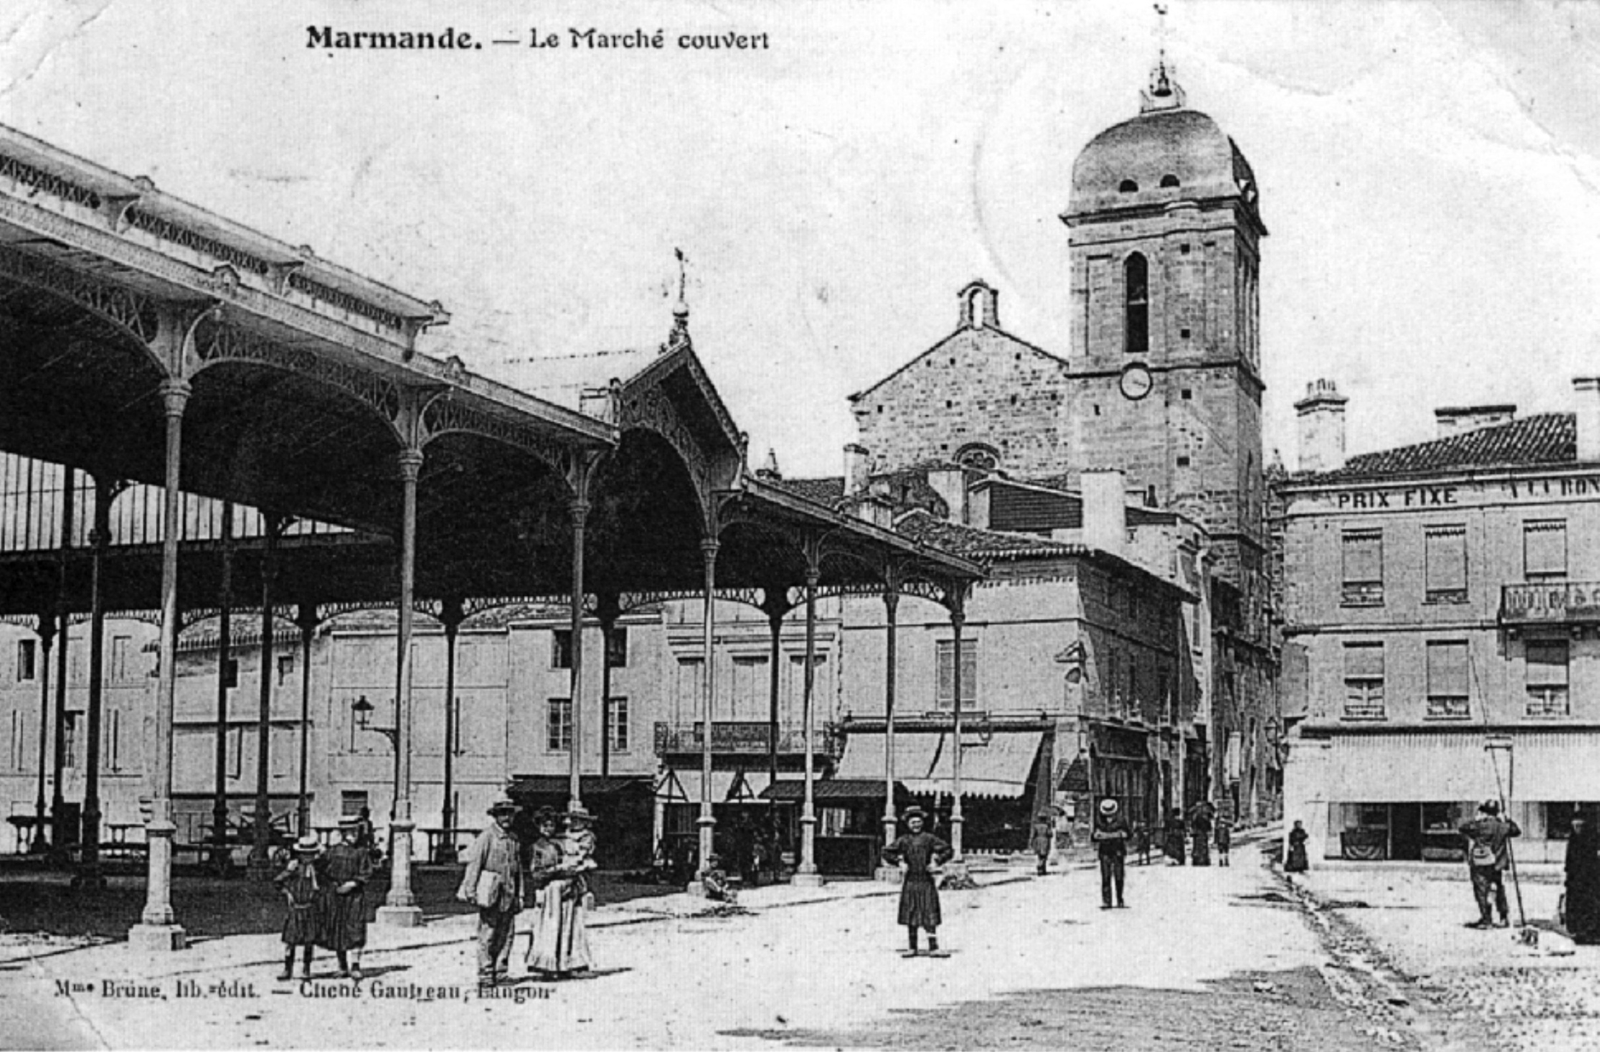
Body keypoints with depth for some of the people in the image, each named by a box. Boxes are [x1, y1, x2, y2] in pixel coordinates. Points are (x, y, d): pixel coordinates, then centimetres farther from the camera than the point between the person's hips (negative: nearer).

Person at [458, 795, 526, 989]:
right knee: (487, 935, -5)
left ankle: (500, 973, 11)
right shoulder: (486, 837, -3)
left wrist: (519, 896, 17)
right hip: (490, 893, -6)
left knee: (506, 935, 4)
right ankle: (485, 975, -1)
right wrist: (470, 891, -11)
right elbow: (473, 864, -6)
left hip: (508, 895, 6)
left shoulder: (514, 840, 16)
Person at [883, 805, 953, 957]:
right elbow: (887, 853, 10)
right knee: (910, 916, 6)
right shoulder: (903, 840, 4)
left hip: (927, 882, -1)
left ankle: (933, 947, -4)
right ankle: (912, 947, 13)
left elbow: (947, 850, 4)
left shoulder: (929, 839, 1)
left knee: (930, 916, -4)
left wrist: (936, 862, -6)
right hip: (910, 881, 1)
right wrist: (899, 862, -1)